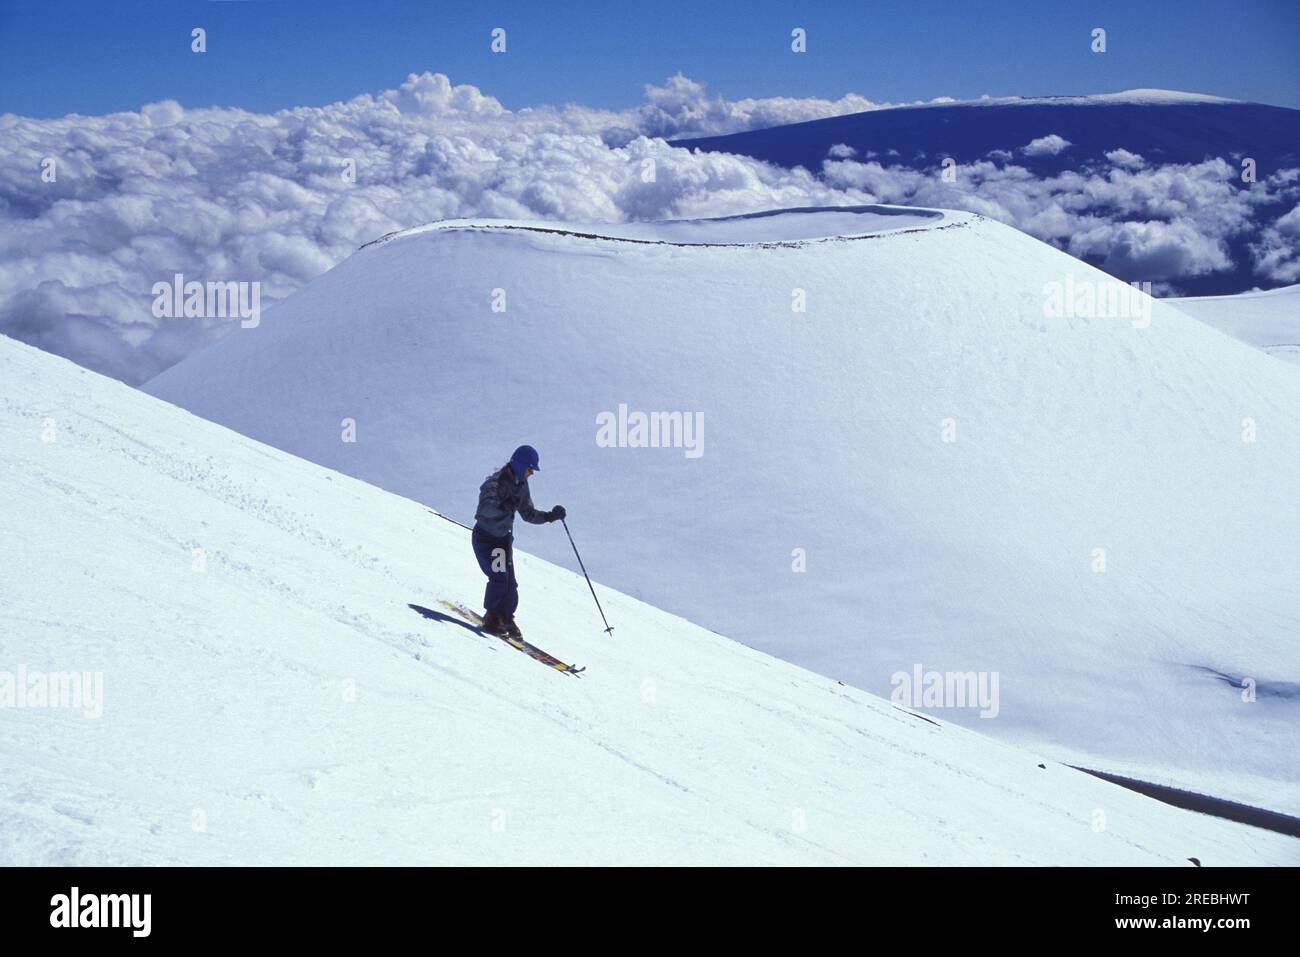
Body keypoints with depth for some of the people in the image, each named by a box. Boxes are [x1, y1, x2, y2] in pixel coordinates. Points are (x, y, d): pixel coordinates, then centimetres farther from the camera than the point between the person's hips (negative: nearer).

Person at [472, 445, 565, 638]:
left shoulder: (521, 485, 1)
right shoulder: (495, 482, -21)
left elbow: (528, 514, 7)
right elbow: (485, 508, -33)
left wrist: (550, 516, -7)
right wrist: (503, 506, -47)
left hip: (504, 538, 6)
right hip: (484, 537, -6)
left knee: (510, 582, -1)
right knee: (499, 577, -18)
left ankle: (507, 618, 17)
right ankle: (491, 619, -4)